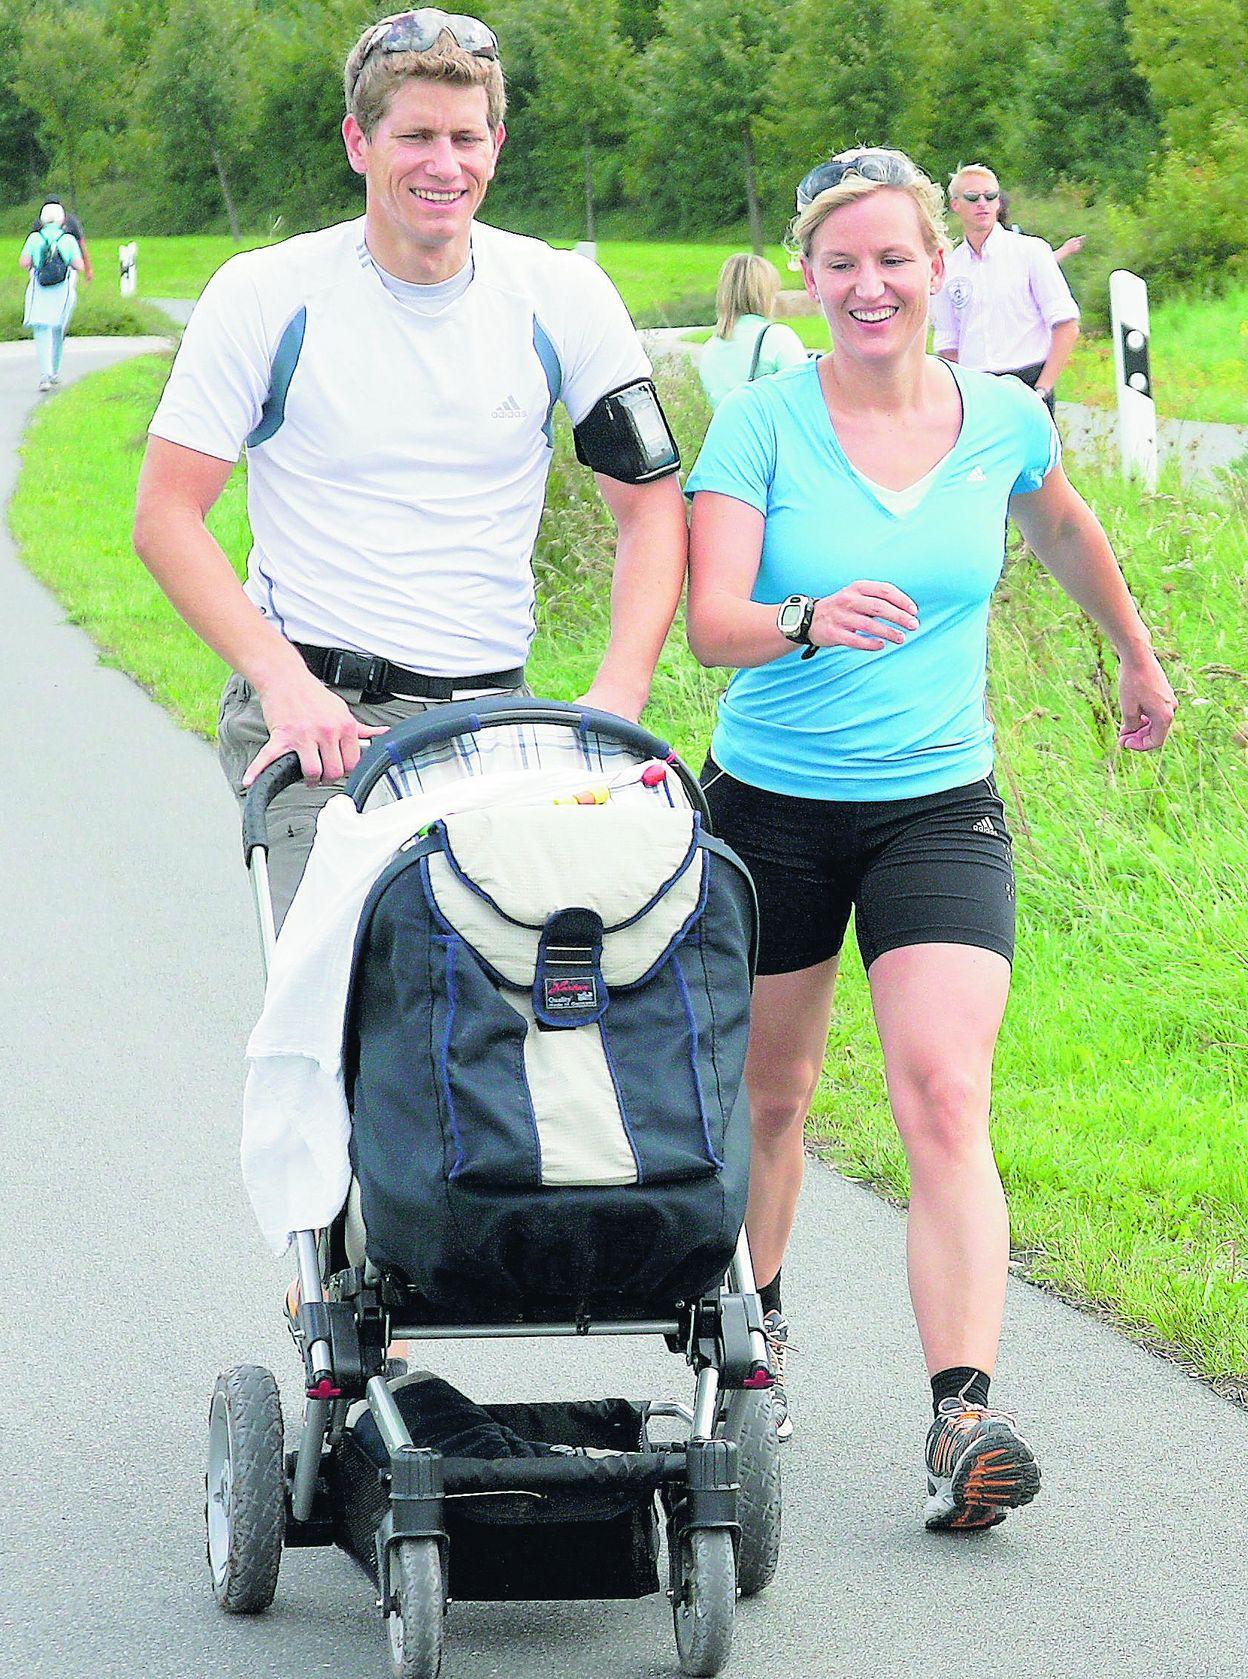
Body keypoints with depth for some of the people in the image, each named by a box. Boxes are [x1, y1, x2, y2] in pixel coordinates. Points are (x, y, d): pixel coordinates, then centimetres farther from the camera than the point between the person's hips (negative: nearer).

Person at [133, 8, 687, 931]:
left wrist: (616, 699, -8)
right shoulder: (268, 294, -3)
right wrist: (283, 682, -16)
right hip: (319, 718, -3)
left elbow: (652, 506, 7)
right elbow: (166, 517, -3)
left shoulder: (563, 295, 3)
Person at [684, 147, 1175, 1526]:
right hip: (771, 805, 0)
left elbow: (1066, 532, 22)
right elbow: (713, 622, -20)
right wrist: (810, 621, -41)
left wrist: (1137, 658, 35)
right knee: (768, 1092, 16)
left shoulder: (1002, 419, -1)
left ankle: (962, 1421, -23)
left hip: (938, 807, 0)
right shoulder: (761, 422, -9)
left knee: (946, 1105, -16)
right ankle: (757, 1334, 42)